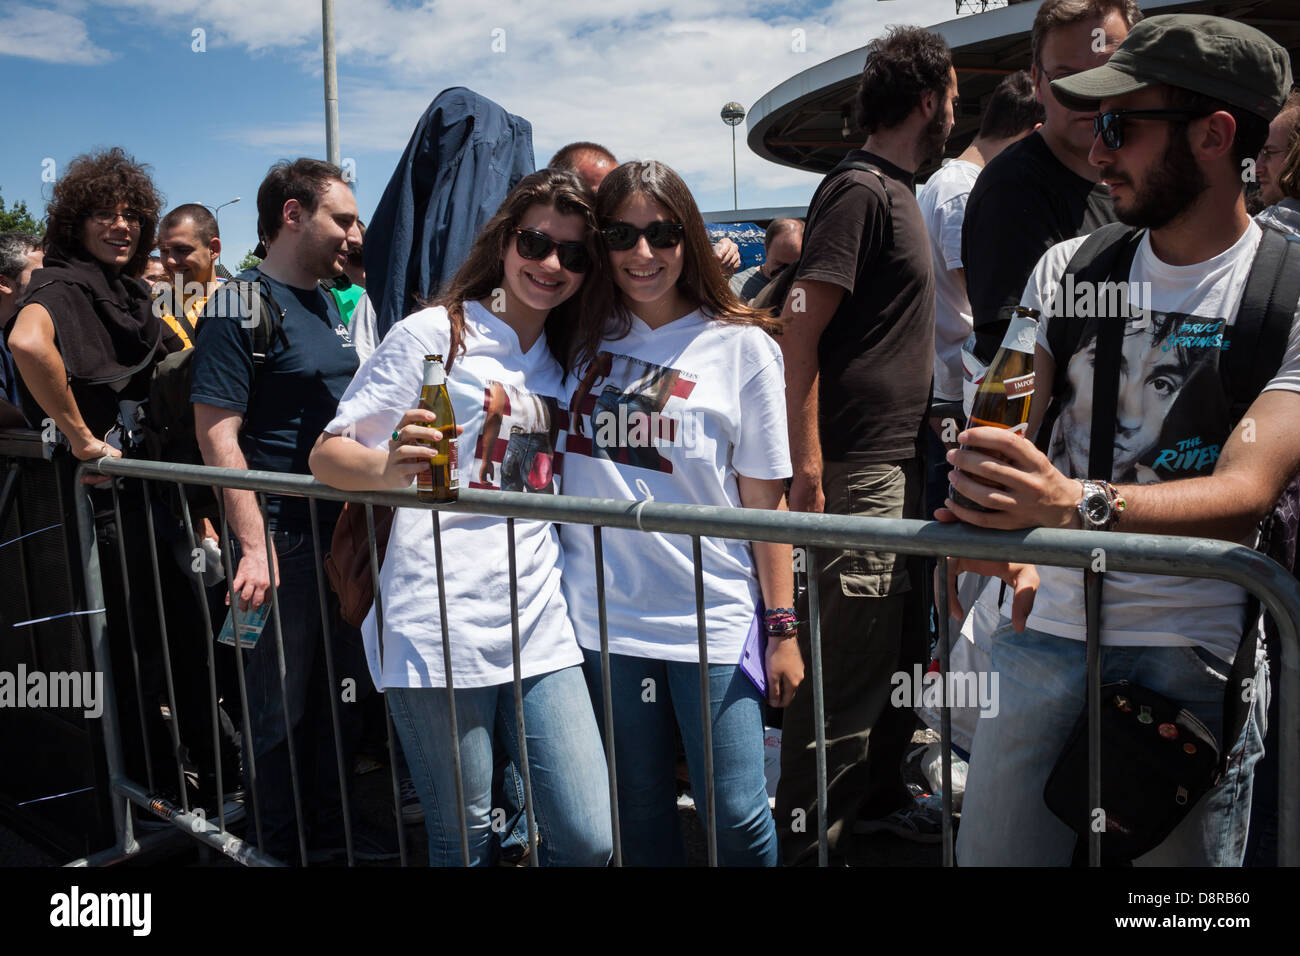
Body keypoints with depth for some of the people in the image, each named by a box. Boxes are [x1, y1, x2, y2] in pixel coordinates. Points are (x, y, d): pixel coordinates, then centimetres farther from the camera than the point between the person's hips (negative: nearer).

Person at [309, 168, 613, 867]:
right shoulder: (435, 333, -1)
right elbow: (326, 456, -3)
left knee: (588, 839, 0)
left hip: (541, 626, 5)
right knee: (464, 842, 5)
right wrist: (392, 468, -25)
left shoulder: (565, 358, 15)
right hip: (441, 626, -4)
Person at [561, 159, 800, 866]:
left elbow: (764, 499, -2)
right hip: (603, 616, 3)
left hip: (712, 617, -2)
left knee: (736, 815, 1)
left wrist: (781, 628, -3)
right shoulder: (584, 339, 6)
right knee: (639, 813, 14)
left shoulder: (741, 346, -2)